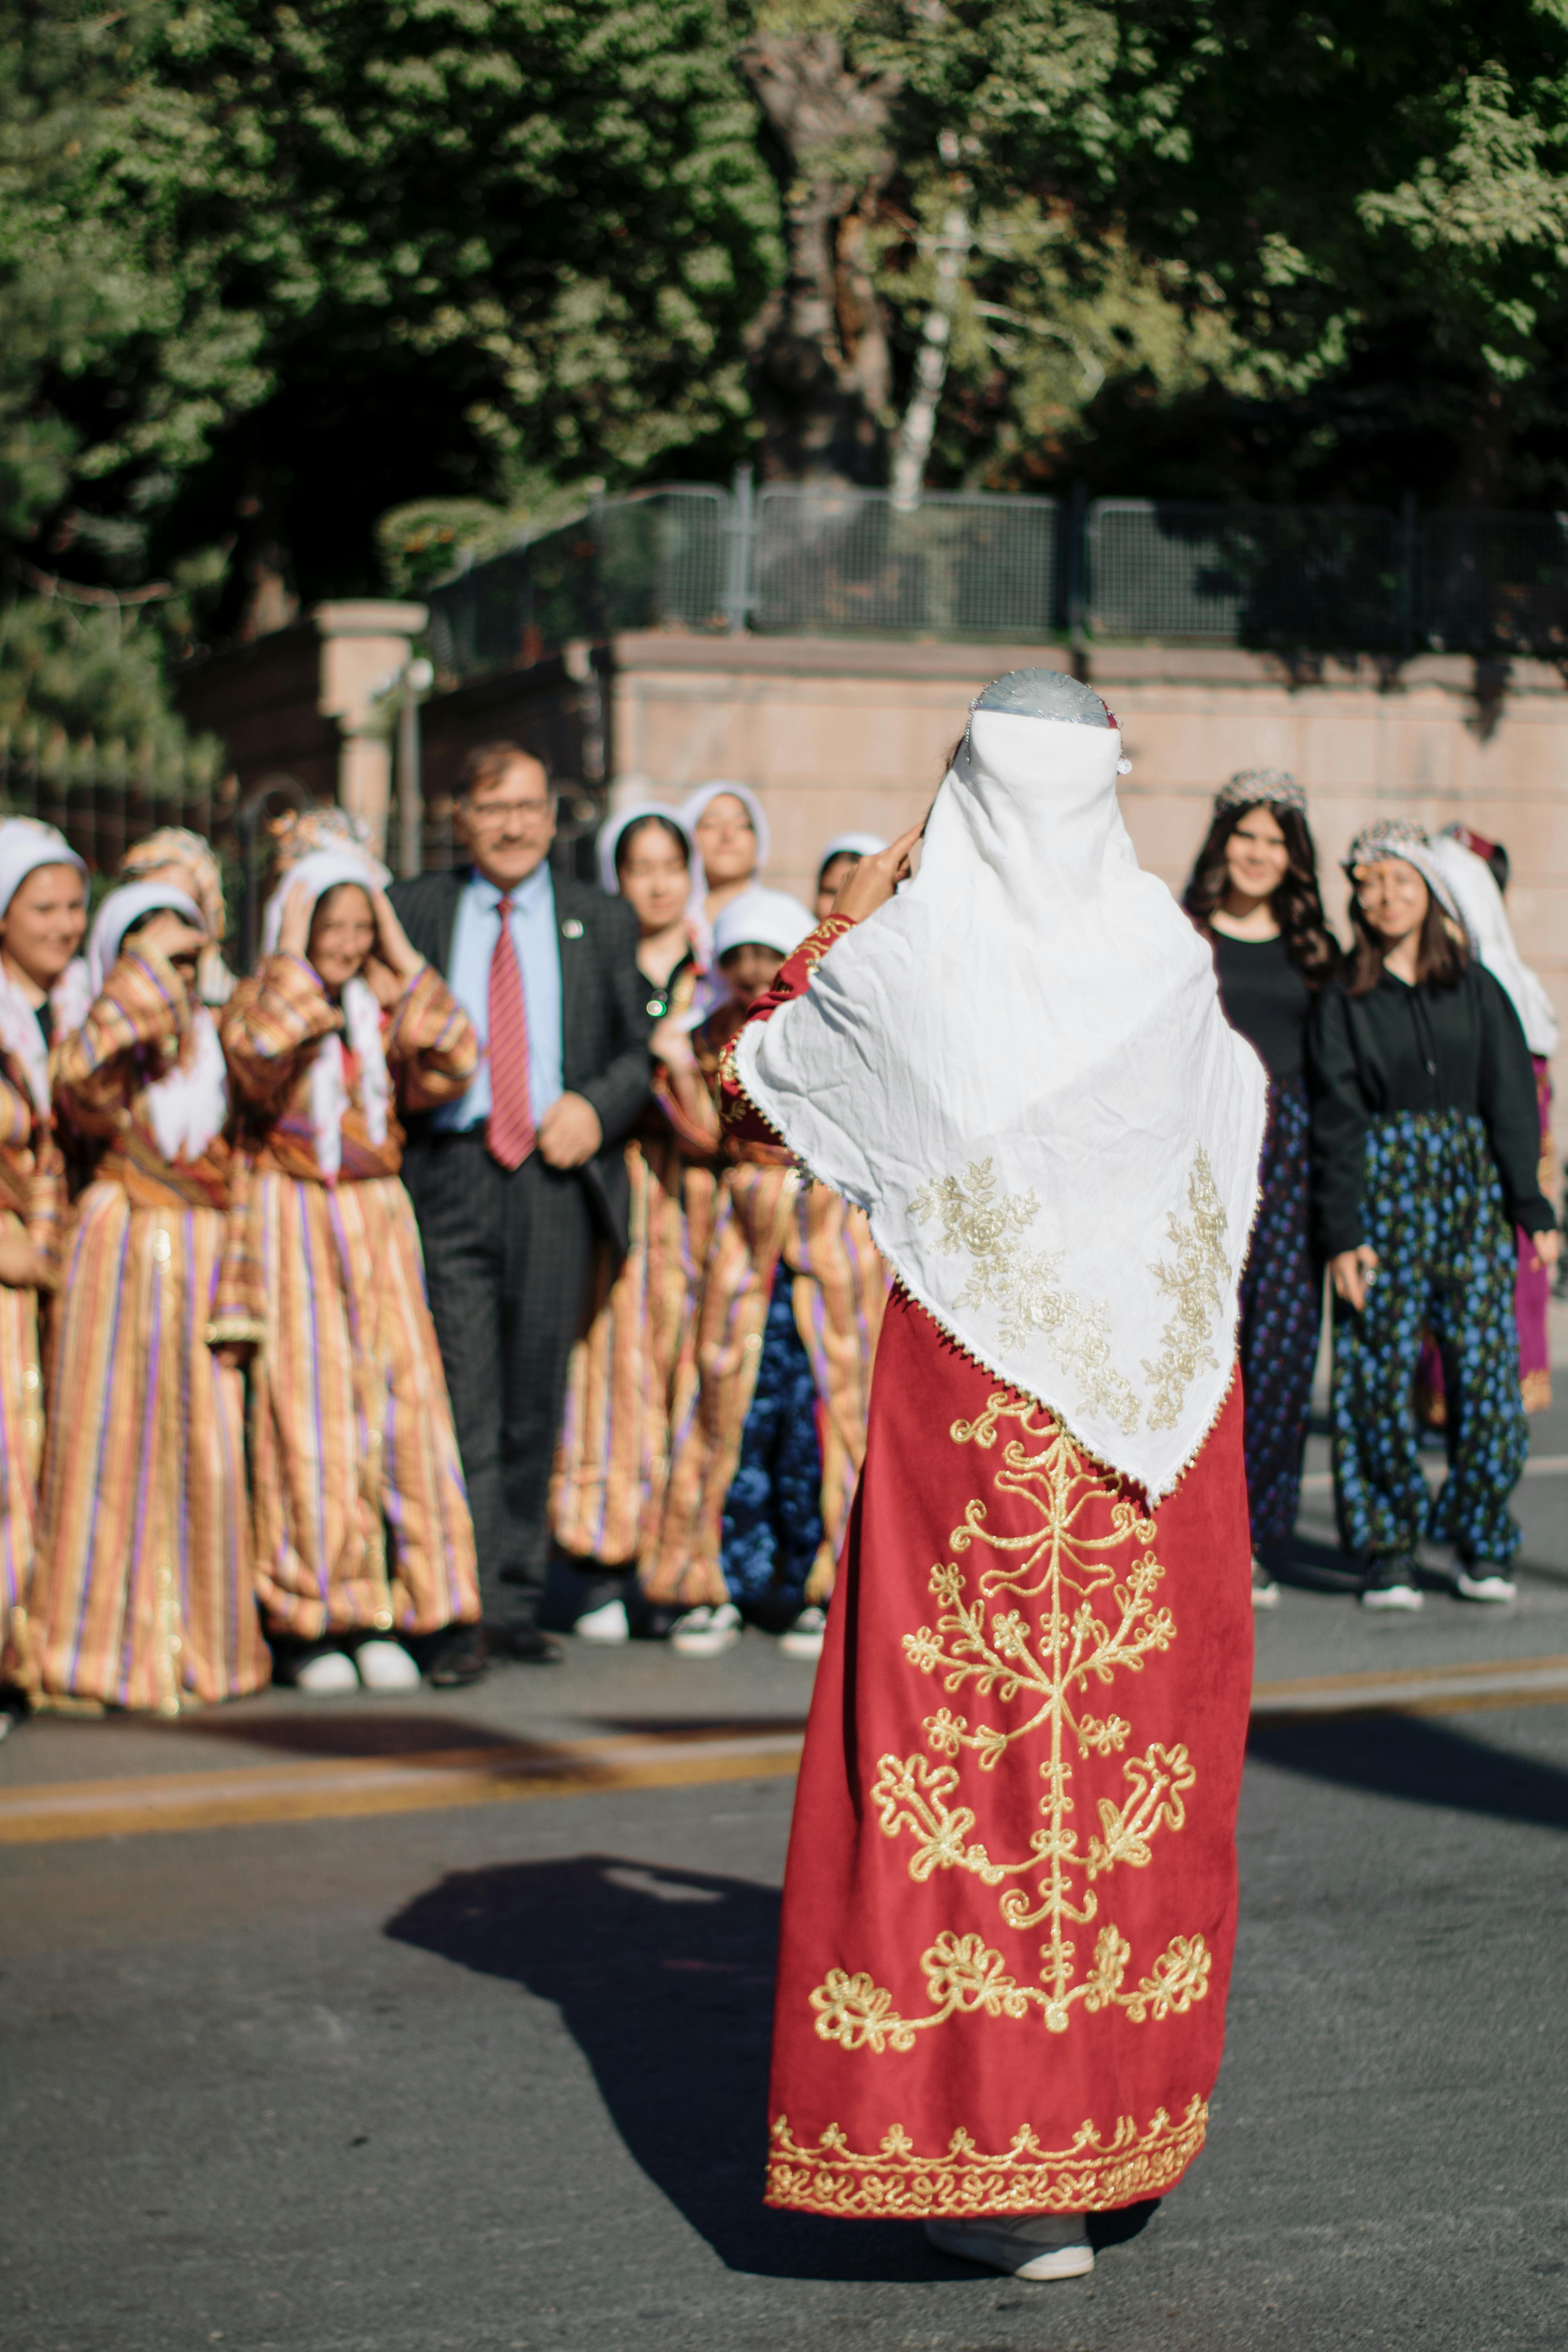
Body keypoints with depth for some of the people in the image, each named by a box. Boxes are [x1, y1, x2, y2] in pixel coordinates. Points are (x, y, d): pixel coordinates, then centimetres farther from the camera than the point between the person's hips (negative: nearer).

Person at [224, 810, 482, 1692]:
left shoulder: (389, 1008, 11)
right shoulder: (262, 998, 1)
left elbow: (456, 1064, -7)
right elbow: (257, 1058, -23)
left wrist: (403, 962, -4)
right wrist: (294, 962, -14)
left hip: (379, 1223, 4)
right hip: (291, 1224, -3)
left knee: (403, 1399, -3)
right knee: (306, 1409, -5)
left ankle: (408, 1610, 2)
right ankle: (313, 1621, 1)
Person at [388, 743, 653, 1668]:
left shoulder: (602, 922, 14)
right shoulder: (410, 911, 12)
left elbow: (647, 1045, 11)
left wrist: (597, 1106, -6)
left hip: (557, 1177, 2)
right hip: (446, 1176, -2)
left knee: (535, 1405, 6)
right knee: (461, 1404, -8)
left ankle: (517, 1605, 14)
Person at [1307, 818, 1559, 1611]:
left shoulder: (1475, 989, 10)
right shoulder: (1342, 1002, 5)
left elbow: (1512, 1101, 9)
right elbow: (1336, 1122, 0)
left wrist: (1533, 1210, 3)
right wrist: (1343, 1234, -8)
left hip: (1470, 1188, 2)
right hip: (1382, 1188, -2)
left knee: (1484, 1367, -3)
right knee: (1383, 1373, -4)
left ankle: (1481, 1546, 10)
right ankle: (1388, 1553, 5)